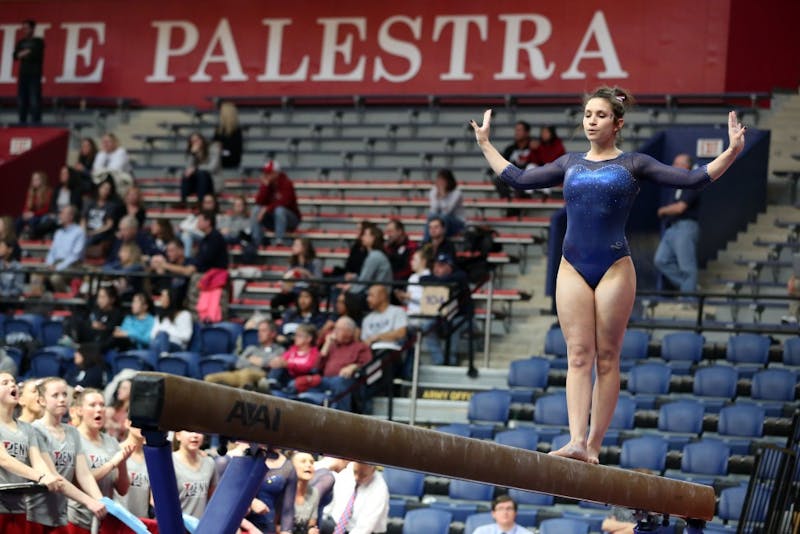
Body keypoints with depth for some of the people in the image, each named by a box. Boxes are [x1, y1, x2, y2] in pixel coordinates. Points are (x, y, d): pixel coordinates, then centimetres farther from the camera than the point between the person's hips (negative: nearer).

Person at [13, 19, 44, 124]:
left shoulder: (38, 41, 2)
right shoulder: (20, 42, 15)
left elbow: (37, 55, -10)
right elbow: (16, 56, 4)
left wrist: (23, 55, -2)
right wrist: (26, 53, -13)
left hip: (34, 75, -5)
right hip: (23, 75, 5)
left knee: (35, 100, -10)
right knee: (21, 100, 4)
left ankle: (35, 122, -10)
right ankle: (22, 122, 9)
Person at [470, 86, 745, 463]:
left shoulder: (633, 164, 4)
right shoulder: (570, 164, 15)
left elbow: (693, 179, -1)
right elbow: (518, 179, 21)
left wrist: (732, 152, -10)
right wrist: (485, 145, 24)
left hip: (614, 267, -3)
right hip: (573, 268, 3)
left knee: (606, 358, 0)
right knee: (578, 356, -5)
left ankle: (594, 446, 2)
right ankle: (576, 441, -15)